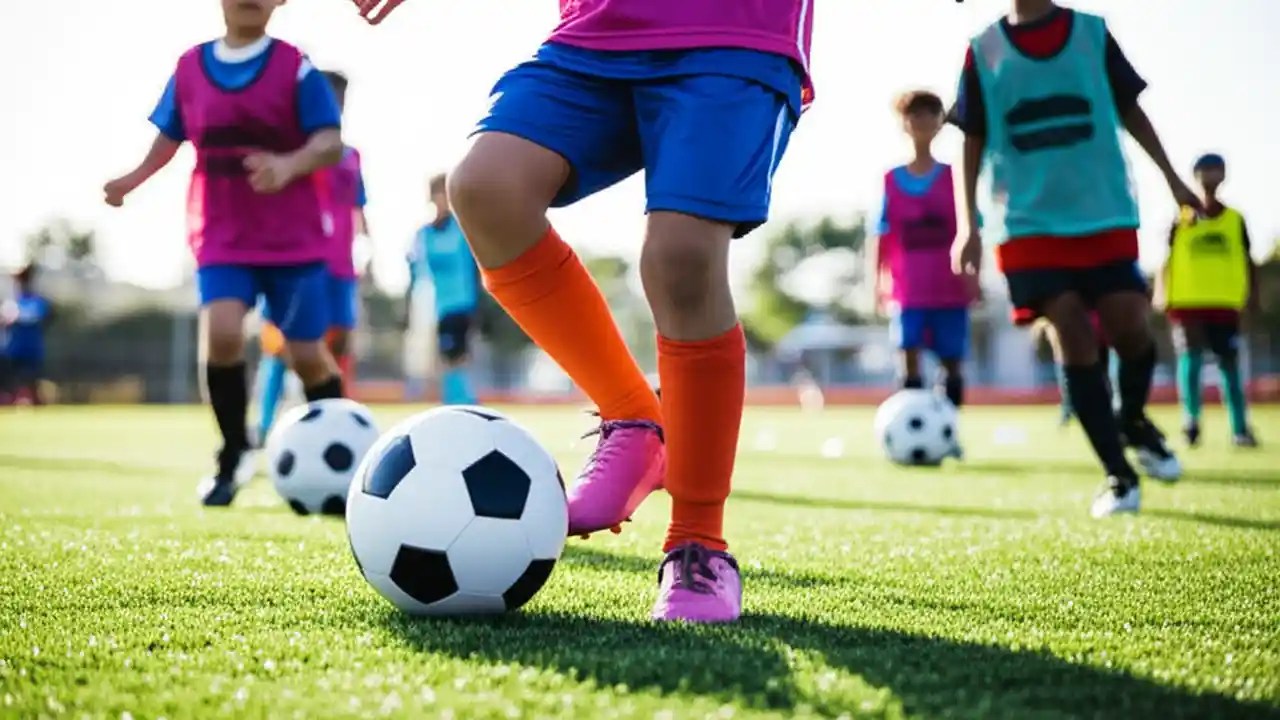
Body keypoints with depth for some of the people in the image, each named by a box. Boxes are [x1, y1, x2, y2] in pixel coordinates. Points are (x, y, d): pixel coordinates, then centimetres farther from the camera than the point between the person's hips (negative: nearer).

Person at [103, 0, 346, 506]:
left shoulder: (296, 68, -7)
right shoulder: (190, 68, 4)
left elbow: (331, 142, -14)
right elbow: (170, 137, 16)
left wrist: (291, 165, -33)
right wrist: (134, 179, 2)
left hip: (294, 239, -2)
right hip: (221, 237, 2)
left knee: (308, 355, 2)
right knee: (221, 334, -21)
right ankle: (234, 454, 0)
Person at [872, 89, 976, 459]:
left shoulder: (953, 177, 3)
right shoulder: (892, 180, 5)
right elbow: (882, 236, 5)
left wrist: (974, 274, -6)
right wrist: (878, 279, -2)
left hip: (950, 288, 0)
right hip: (908, 289, 0)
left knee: (952, 361, 6)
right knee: (909, 358, -8)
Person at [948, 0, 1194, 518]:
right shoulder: (983, 50, 6)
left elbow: (1128, 108, 16)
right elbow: (973, 142, 8)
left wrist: (1171, 177, 12)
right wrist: (969, 224, 0)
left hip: (1105, 213, 1)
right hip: (1030, 222, -1)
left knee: (1129, 325, -11)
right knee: (1072, 335, -10)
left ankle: (1134, 422, 23)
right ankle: (1118, 475, 1)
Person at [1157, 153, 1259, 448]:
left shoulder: (1235, 219, 9)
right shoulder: (1182, 220, 4)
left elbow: (1247, 261, 12)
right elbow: (1166, 262, 5)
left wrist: (1252, 293, 0)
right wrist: (1163, 296, -5)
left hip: (1225, 303, 2)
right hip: (1187, 302, -2)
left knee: (1229, 362, 4)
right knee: (1190, 356, -15)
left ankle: (1240, 429, 9)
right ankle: (1191, 420, -6)